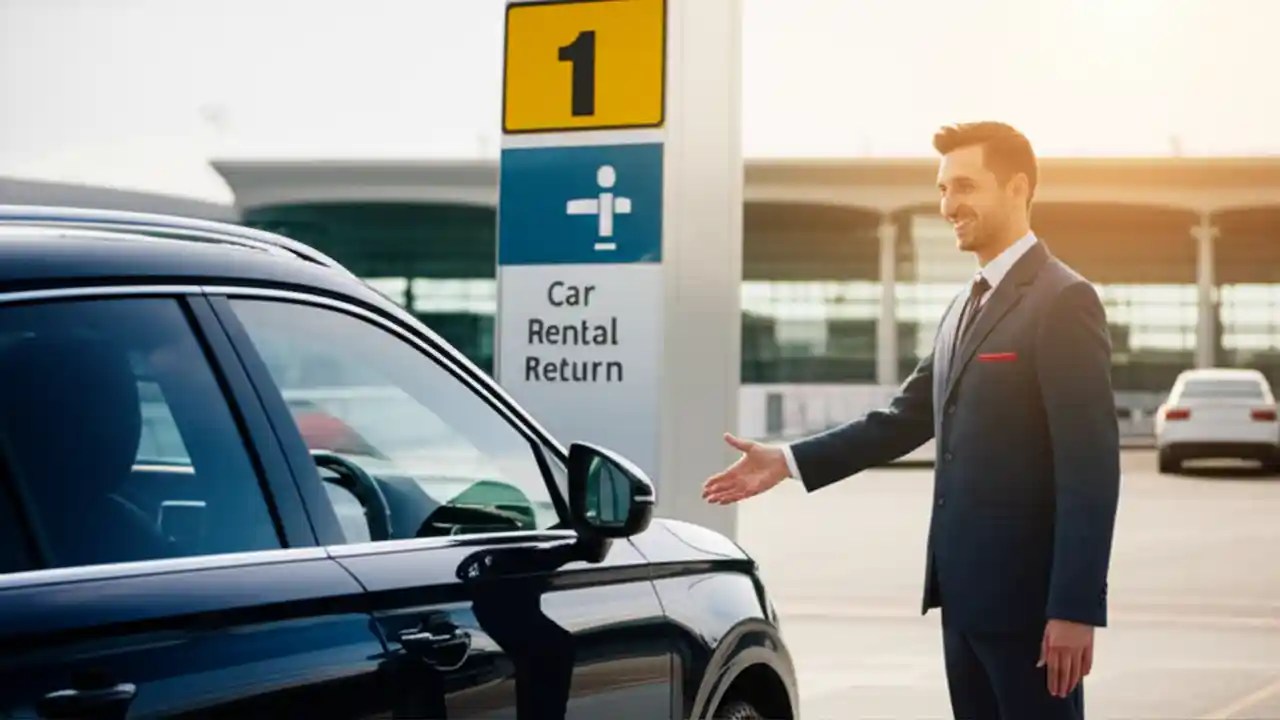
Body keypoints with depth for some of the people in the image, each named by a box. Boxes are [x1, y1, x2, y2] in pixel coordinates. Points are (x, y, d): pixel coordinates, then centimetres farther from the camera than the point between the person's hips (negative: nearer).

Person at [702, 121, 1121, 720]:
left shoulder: (1062, 300, -12)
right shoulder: (967, 305, 16)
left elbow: (1091, 465, -17)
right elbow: (908, 416, 17)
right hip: (963, 588, 9)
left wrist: (1076, 609, -22)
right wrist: (789, 462, 9)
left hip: (1026, 591, -9)